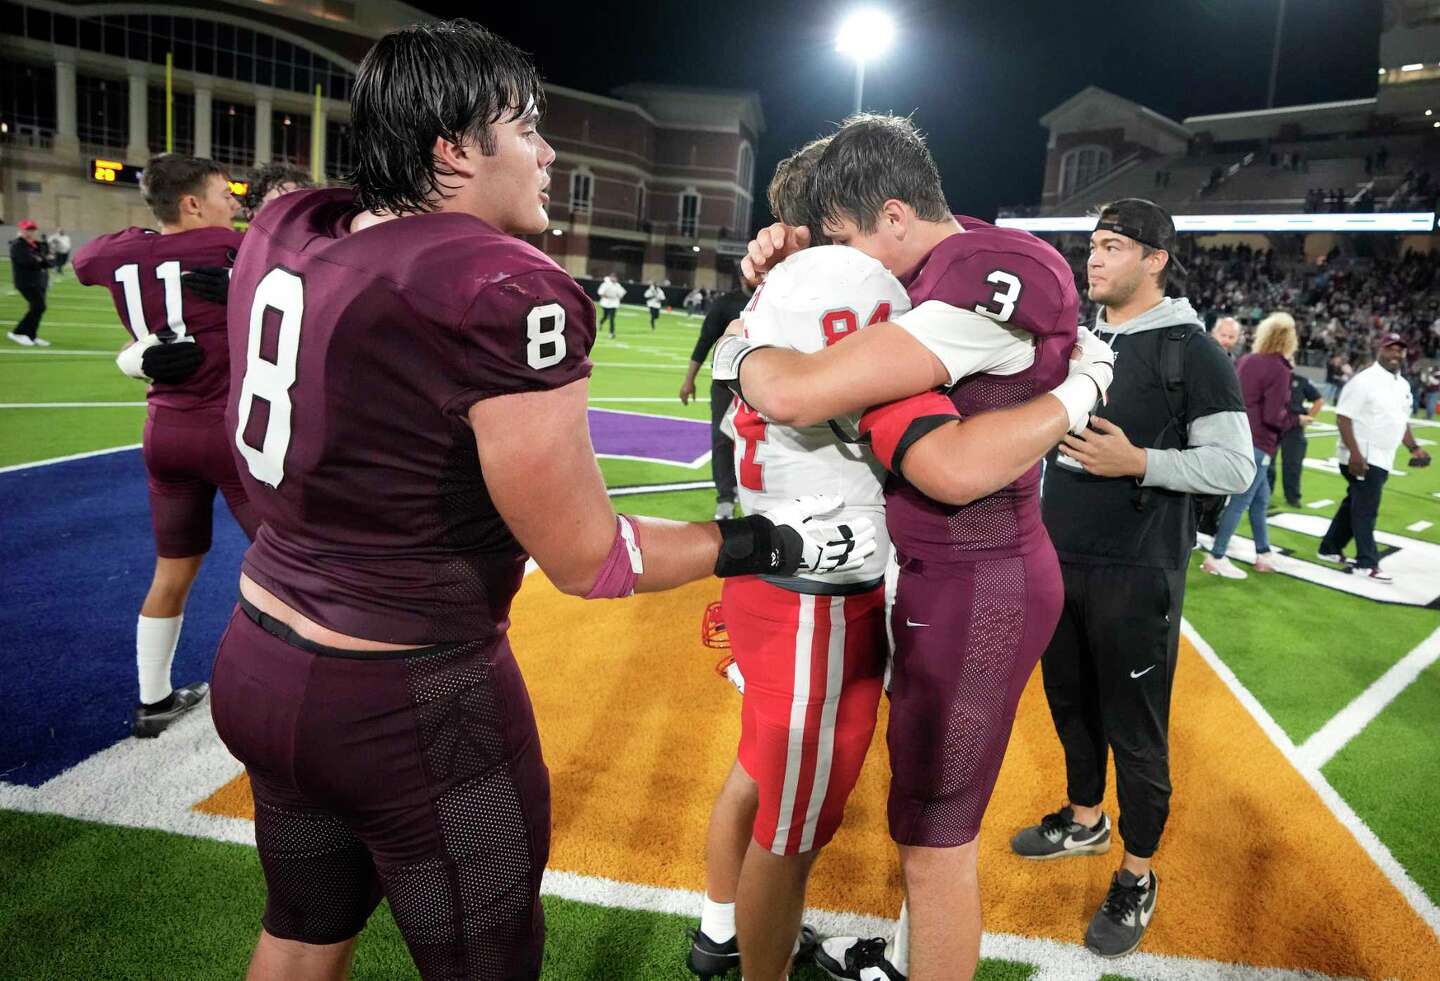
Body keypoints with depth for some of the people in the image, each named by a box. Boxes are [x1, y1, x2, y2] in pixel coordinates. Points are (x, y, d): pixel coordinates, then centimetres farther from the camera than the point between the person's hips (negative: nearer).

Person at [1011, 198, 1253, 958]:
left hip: (1136, 575, -6)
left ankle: (1137, 879, 22)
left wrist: (1137, 462, -22)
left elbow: (1235, 467, -13)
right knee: (1069, 699, 19)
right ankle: (1085, 820, 42)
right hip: (1058, 560, 6)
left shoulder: (1193, 352, -11)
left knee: (1135, 726, 5)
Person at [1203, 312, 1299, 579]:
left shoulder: (1246, 360, 8)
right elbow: (1274, 417, -16)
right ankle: (1216, 558, 1)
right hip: (1257, 444, -8)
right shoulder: (1279, 369, -14)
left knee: (1261, 499, 18)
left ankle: (1263, 555, 25)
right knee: (1241, 502, -2)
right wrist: (1296, 420, 1)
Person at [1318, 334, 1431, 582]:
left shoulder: (1403, 385, 13)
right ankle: (1367, 563, 1)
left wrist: (1413, 448, 10)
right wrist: (1354, 452, -26)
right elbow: (1343, 417, -18)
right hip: (1362, 458, -9)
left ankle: (1330, 548, 27)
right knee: (1365, 510, -5)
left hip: (1382, 459, 9)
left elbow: (1401, 421, 24)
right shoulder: (1364, 380, -14)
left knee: (1355, 505, 15)